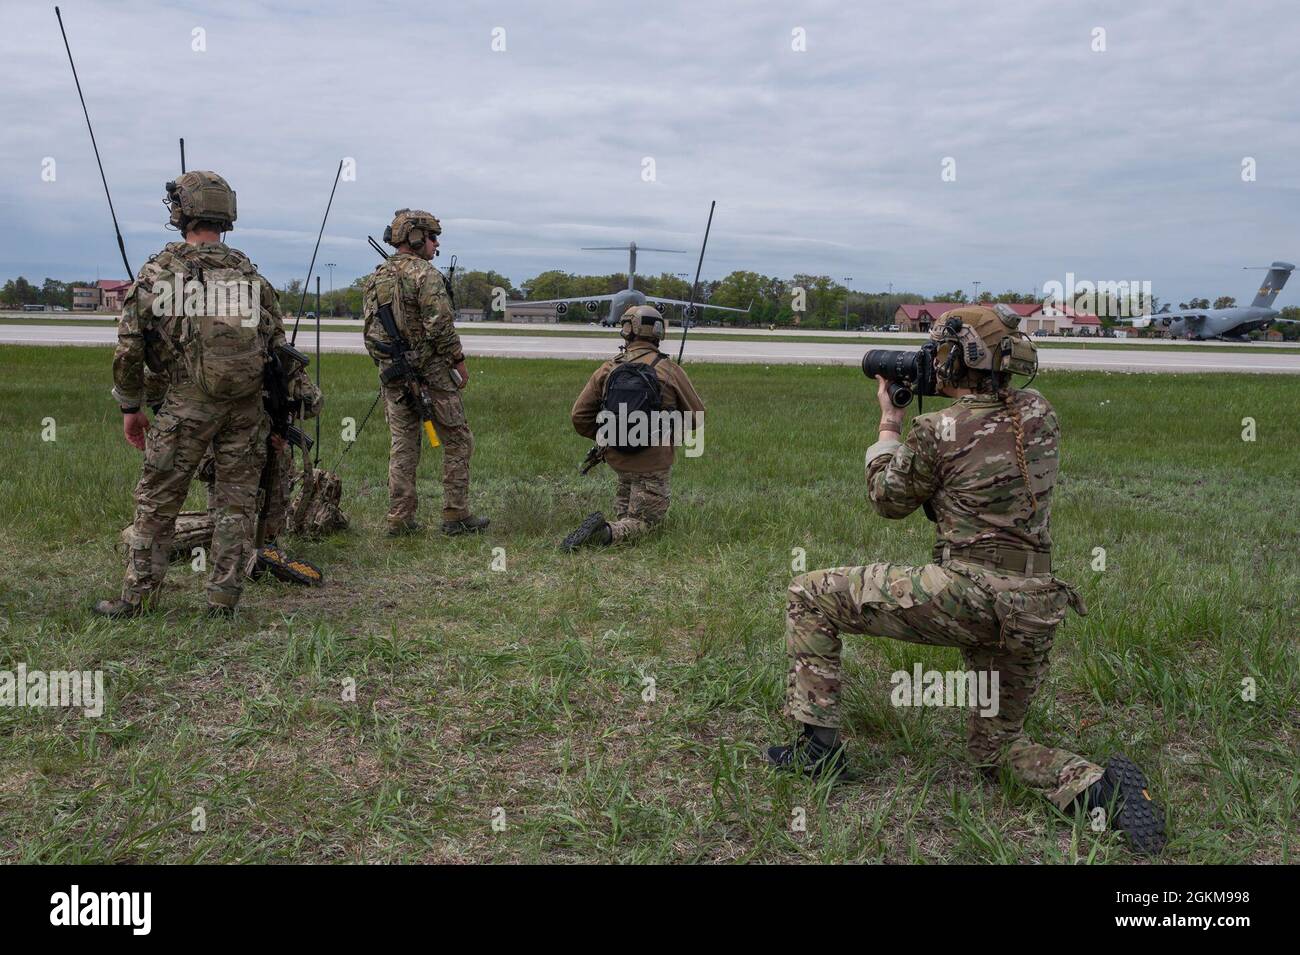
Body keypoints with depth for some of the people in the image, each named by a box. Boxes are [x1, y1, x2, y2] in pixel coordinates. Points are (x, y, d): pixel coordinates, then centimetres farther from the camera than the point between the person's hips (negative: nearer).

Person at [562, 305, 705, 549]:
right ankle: (606, 532, -24)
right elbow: (697, 418, -1)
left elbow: (579, 417, -1)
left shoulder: (608, 369, -3)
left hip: (617, 458, 4)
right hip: (653, 463, -4)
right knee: (642, 522, 3)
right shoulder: (669, 370, -10)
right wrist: (675, 430, 19)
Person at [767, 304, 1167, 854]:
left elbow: (888, 500, 7)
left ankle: (818, 744, 8)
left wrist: (889, 421, 16)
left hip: (964, 595, -7)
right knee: (995, 748, 27)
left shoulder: (937, 431, -9)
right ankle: (1100, 788, 0)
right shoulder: (1039, 415, 8)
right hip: (1035, 615, 7)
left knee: (810, 595, 7)